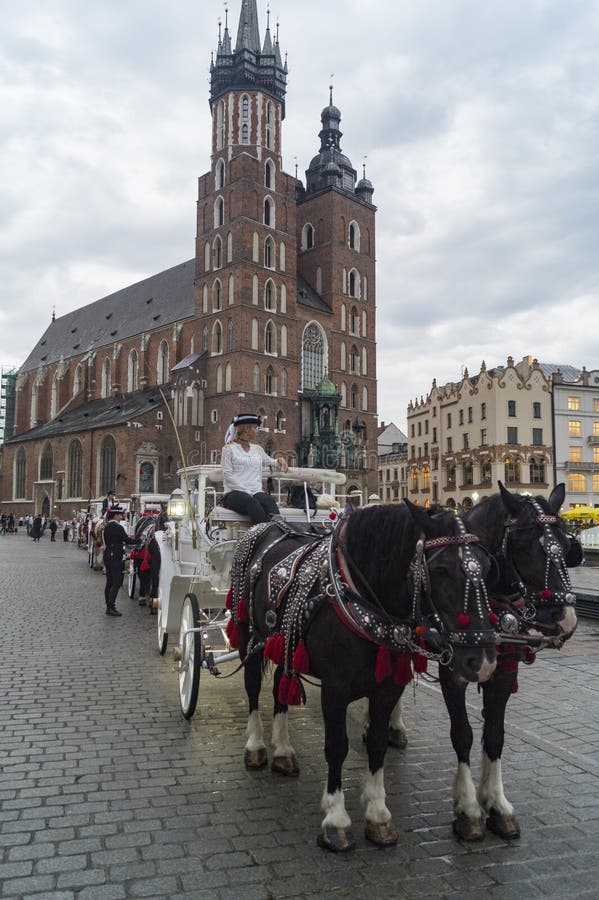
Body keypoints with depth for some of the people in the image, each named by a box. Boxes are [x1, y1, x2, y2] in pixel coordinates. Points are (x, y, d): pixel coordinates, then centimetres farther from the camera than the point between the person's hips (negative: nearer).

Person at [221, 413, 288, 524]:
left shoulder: (257, 449, 26)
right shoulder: (229, 449, 8)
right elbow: (228, 476, -1)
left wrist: (279, 461, 13)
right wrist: (247, 492, -12)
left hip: (256, 492, 4)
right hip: (234, 493, -4)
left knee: (269, 501, -33)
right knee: (252, 502, -39)